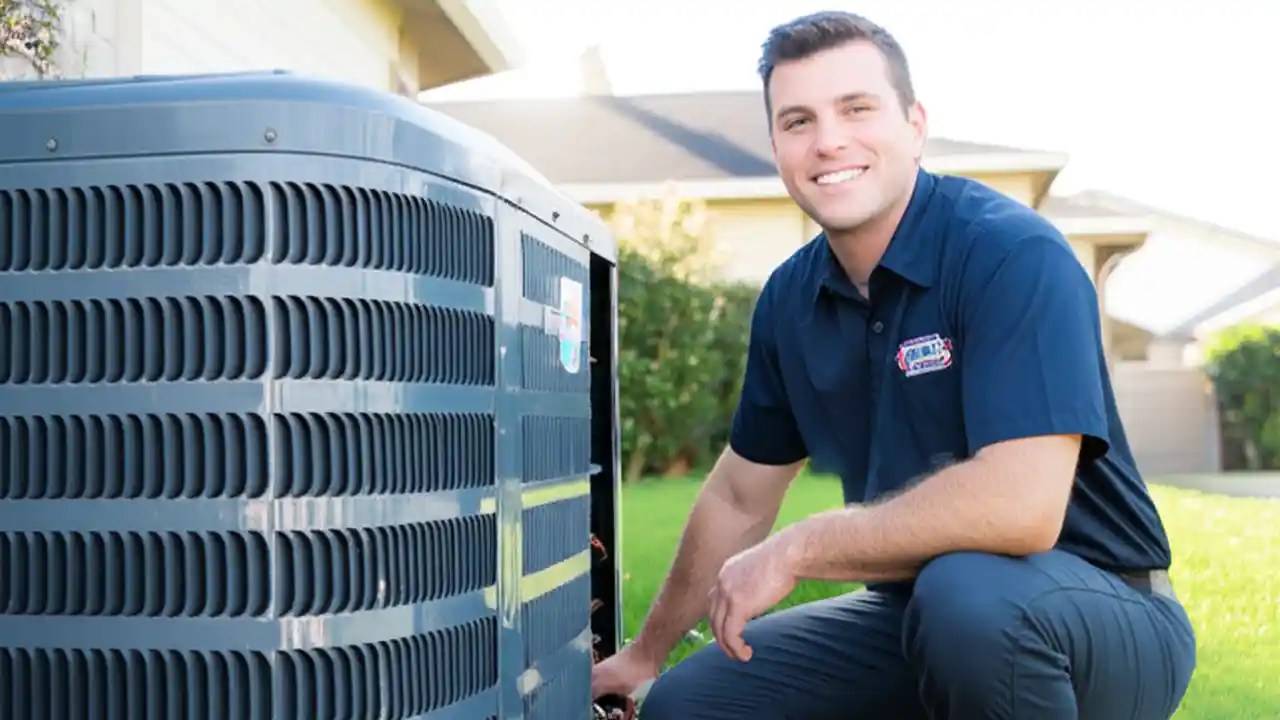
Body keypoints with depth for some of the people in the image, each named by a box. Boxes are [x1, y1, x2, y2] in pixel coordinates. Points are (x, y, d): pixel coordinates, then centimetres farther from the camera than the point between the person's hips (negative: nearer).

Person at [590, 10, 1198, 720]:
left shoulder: (1014, 254, -20)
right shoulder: (789, 297, 2)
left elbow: (1021, 503, -33)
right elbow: (739, 498, 14)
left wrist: (795, 551, -23)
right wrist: (647, 651, 22)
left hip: (1103, 621, -6)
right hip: (914, 611, 6)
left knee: (966, 593, -38)